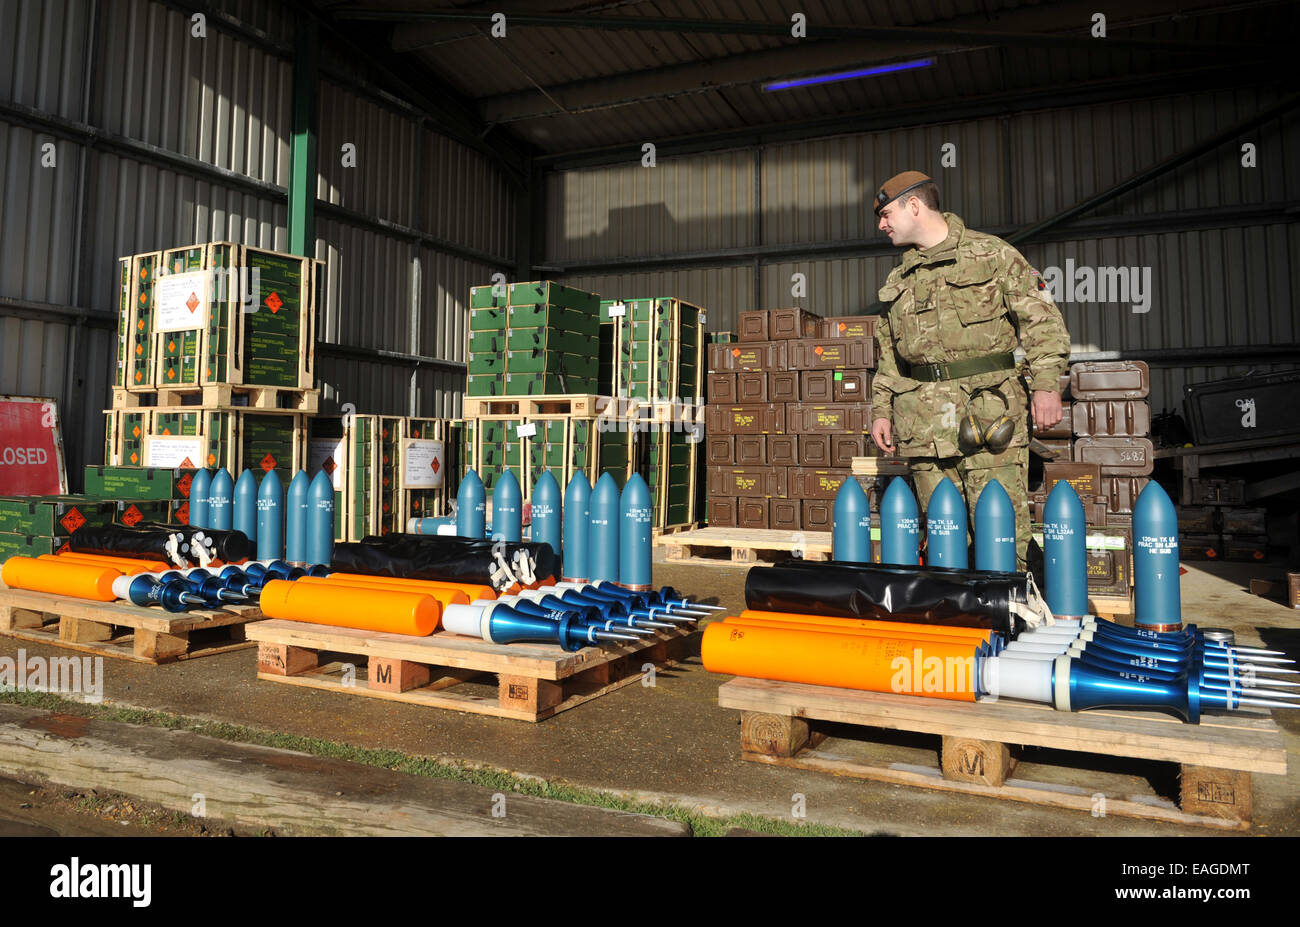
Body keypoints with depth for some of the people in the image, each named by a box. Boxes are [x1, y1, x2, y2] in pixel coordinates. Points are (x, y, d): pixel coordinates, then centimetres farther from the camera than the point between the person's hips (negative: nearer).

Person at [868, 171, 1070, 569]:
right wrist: (881, 409, 16)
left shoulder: (992, 253, 5)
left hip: (989, 414, -4)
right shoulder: (898, 279, 20)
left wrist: (1046, 384, -9)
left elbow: (1041, 318, 1)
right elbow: (889, 353, 24)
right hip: (926, 424, 4)